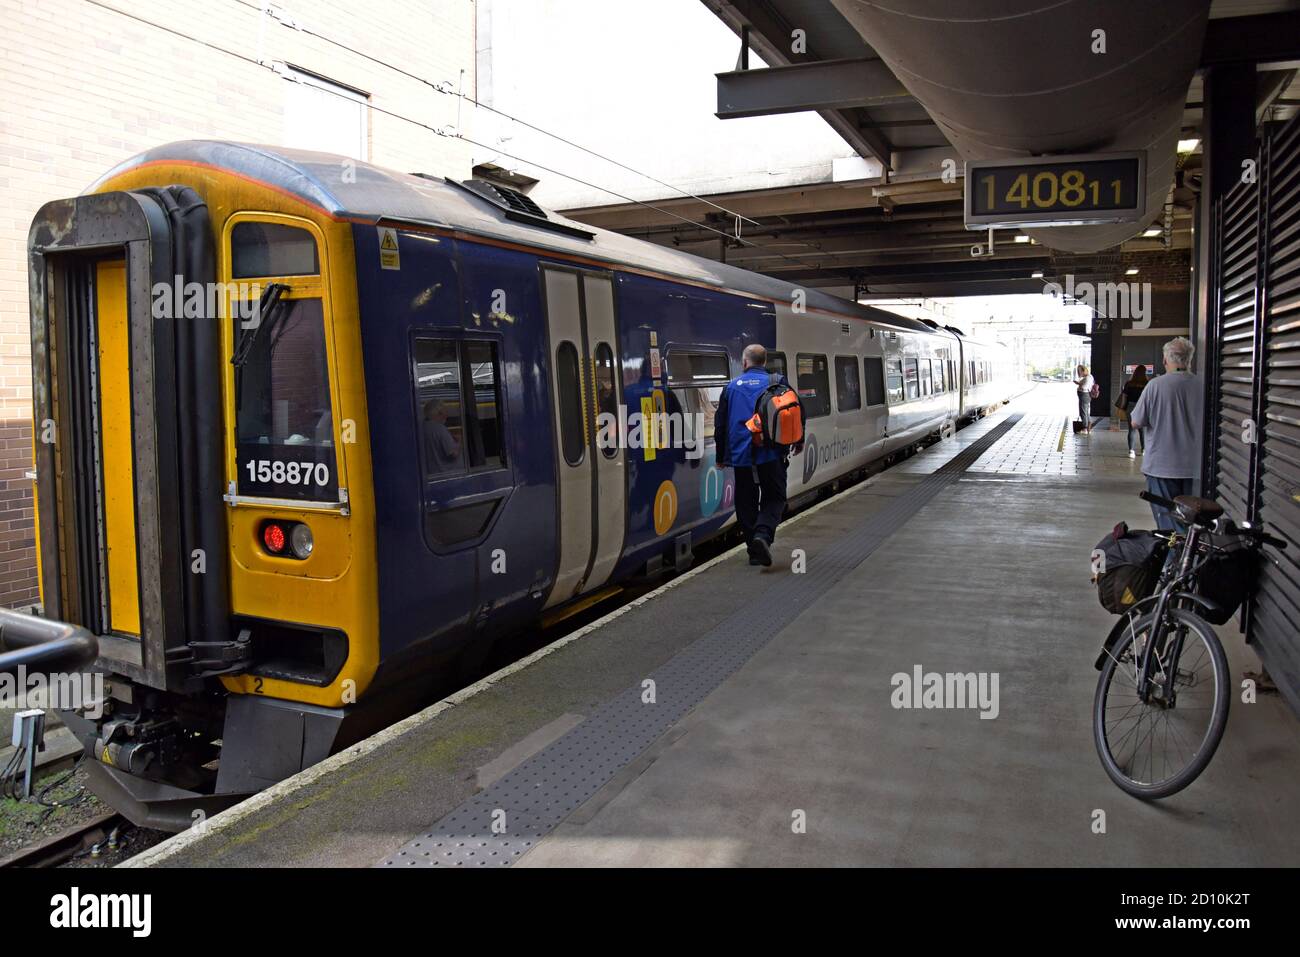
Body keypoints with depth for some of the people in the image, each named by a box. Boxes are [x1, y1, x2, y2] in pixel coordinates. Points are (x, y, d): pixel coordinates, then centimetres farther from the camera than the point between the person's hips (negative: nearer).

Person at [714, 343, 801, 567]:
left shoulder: (732, 386, 7)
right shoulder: (777, 382, 2)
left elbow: (720, 424, 9)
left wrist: (721, 456, 18)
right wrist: (799, 441, 20)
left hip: (741, 456, 2)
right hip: (771, 454, -1)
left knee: (746, 503, 11)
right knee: (774, 498, 8)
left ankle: (754, 551, 11)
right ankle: (763, 534, -17)